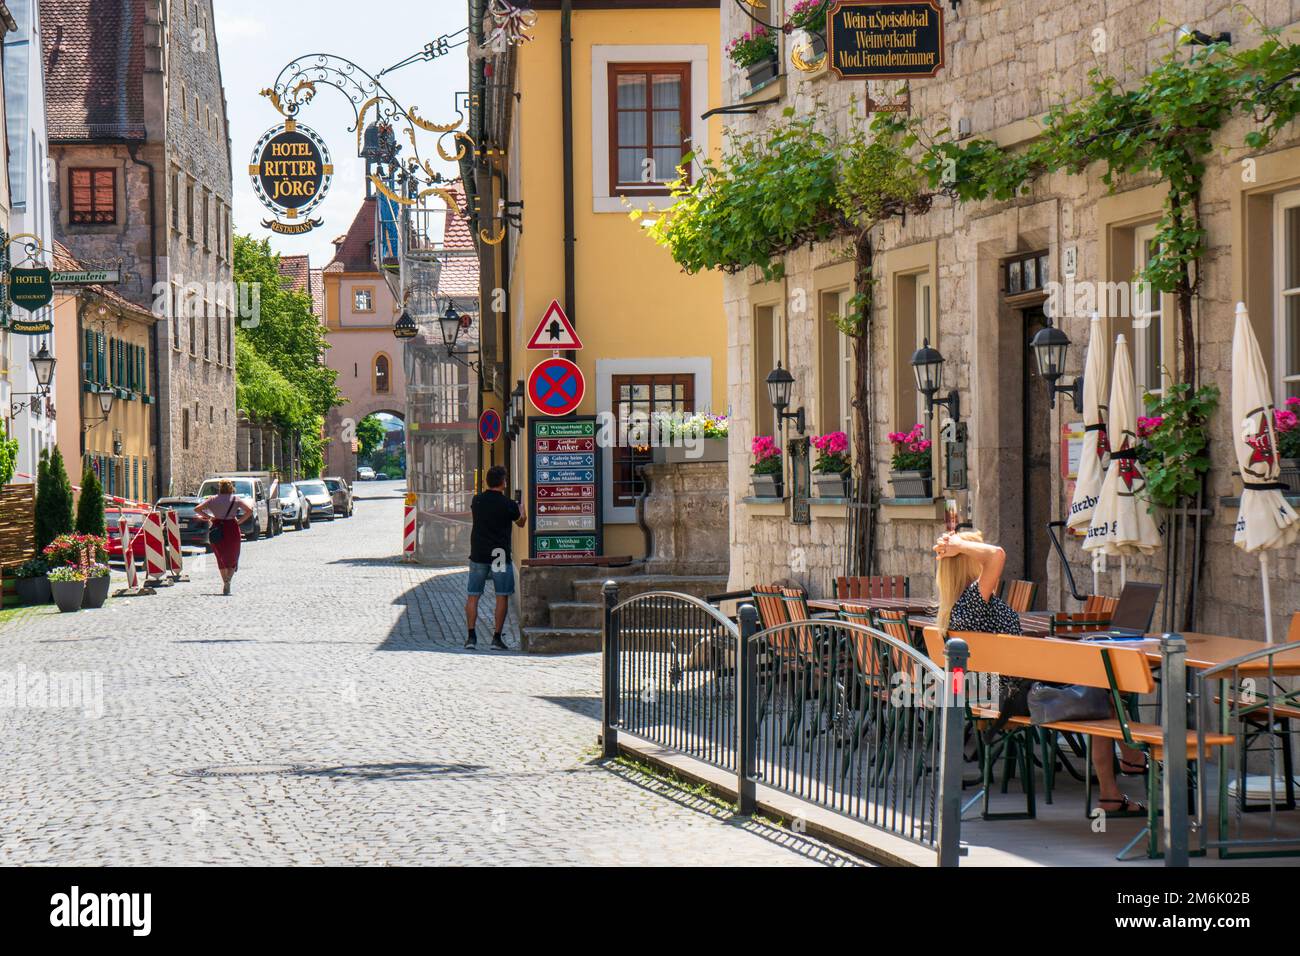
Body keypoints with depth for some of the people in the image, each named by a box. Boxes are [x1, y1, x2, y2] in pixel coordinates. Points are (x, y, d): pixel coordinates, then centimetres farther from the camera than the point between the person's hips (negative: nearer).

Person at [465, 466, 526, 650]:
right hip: (500, 555, -3)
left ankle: (471, 636, 1)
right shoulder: (508, 504, -9)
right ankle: (497, 638, 1)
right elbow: (521, 522, 8)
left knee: (473, 596, 8)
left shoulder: (477, 500, 1)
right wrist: (521, 508, 30)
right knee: (502, 597, 4)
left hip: (478, 553, 3)